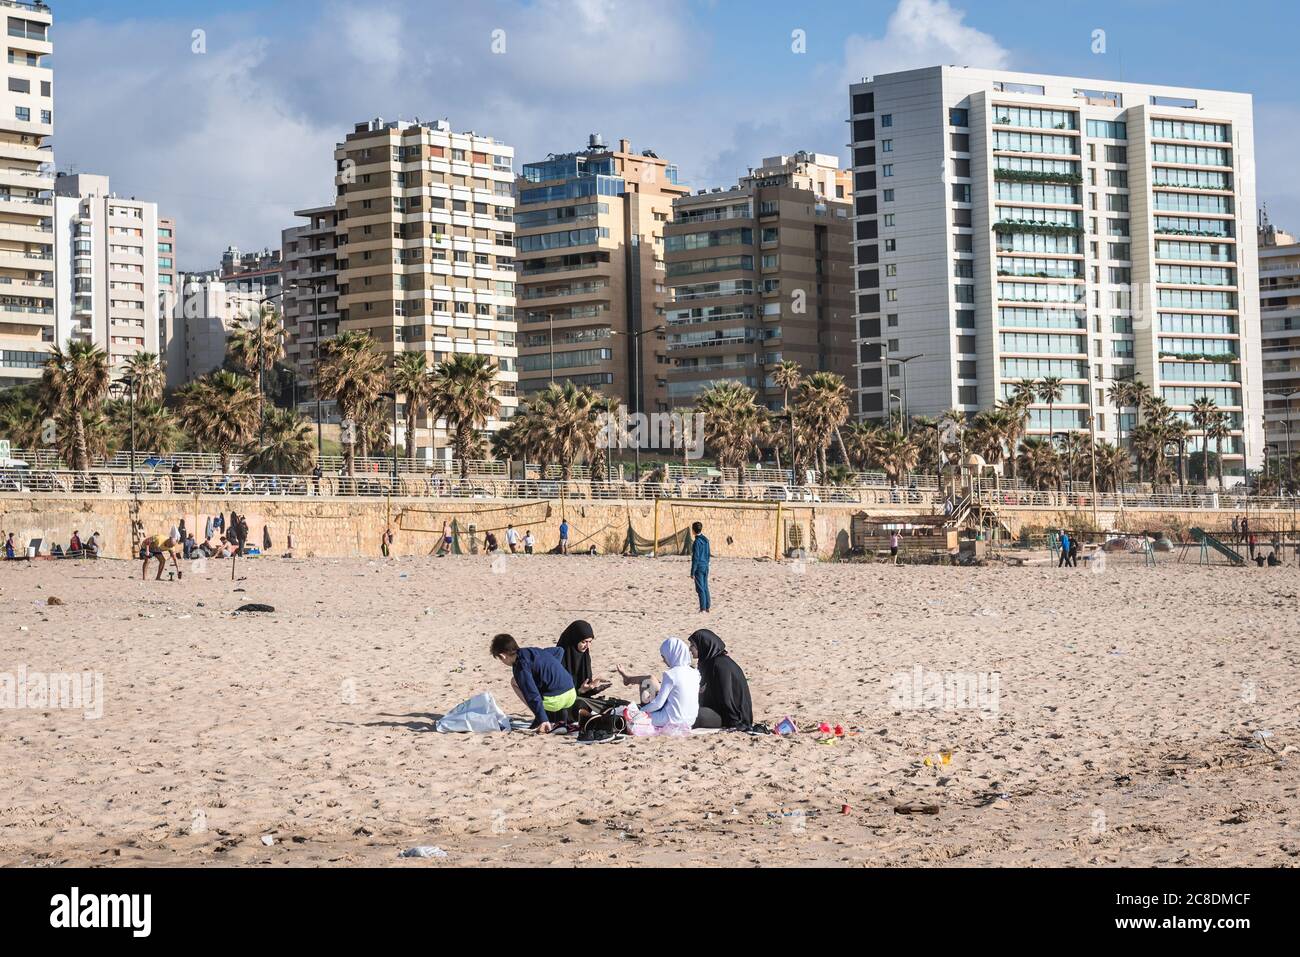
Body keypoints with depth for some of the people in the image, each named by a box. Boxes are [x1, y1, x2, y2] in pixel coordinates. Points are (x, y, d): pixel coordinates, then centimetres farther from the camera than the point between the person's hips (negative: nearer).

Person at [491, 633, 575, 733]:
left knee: (515, 682, 9)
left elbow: (532, 695, -18)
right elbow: (559, 650, 31)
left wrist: (543, 720, -20)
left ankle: (545, 716, 3)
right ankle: (560, 712, 15)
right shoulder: (534, 651, 15)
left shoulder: (520, 666, -10)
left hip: (555, 700, -8)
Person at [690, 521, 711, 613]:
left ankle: (703, 608, -5)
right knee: (705, 587, 13)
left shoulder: (697, 542, -16)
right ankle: (707, 607, 16)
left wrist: (692, 572, -14)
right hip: (705, 567, 8)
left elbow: (695, 558, -17)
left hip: (699, 567, -8)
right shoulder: (706, 540, 8)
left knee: (700, 588, -4)